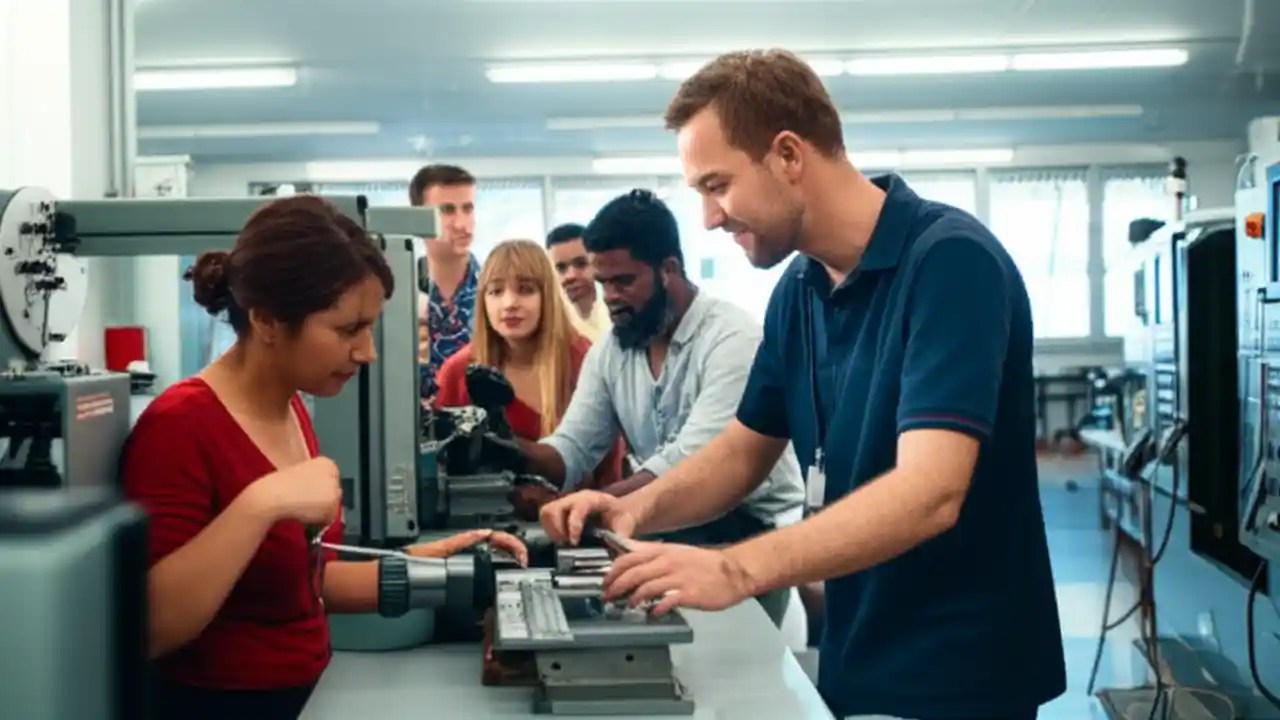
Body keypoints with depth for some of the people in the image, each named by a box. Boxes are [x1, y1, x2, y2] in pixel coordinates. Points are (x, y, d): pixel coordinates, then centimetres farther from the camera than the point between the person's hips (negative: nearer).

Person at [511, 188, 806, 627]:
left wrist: (567, 507, -36)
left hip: (752, 529, -6)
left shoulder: (731, 338, -18)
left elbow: (686, 465, -28)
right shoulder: (610, 350, 4)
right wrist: (515, 452, -23)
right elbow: (571, 452, 1)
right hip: (677, 528, 6)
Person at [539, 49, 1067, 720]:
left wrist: (736, 569, -38)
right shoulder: (799, 289, 3)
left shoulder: (950, 260, -21)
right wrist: (639, 507, -6)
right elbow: (744, 448, 13)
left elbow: (929, 493, -30)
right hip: (853, 663, 7)